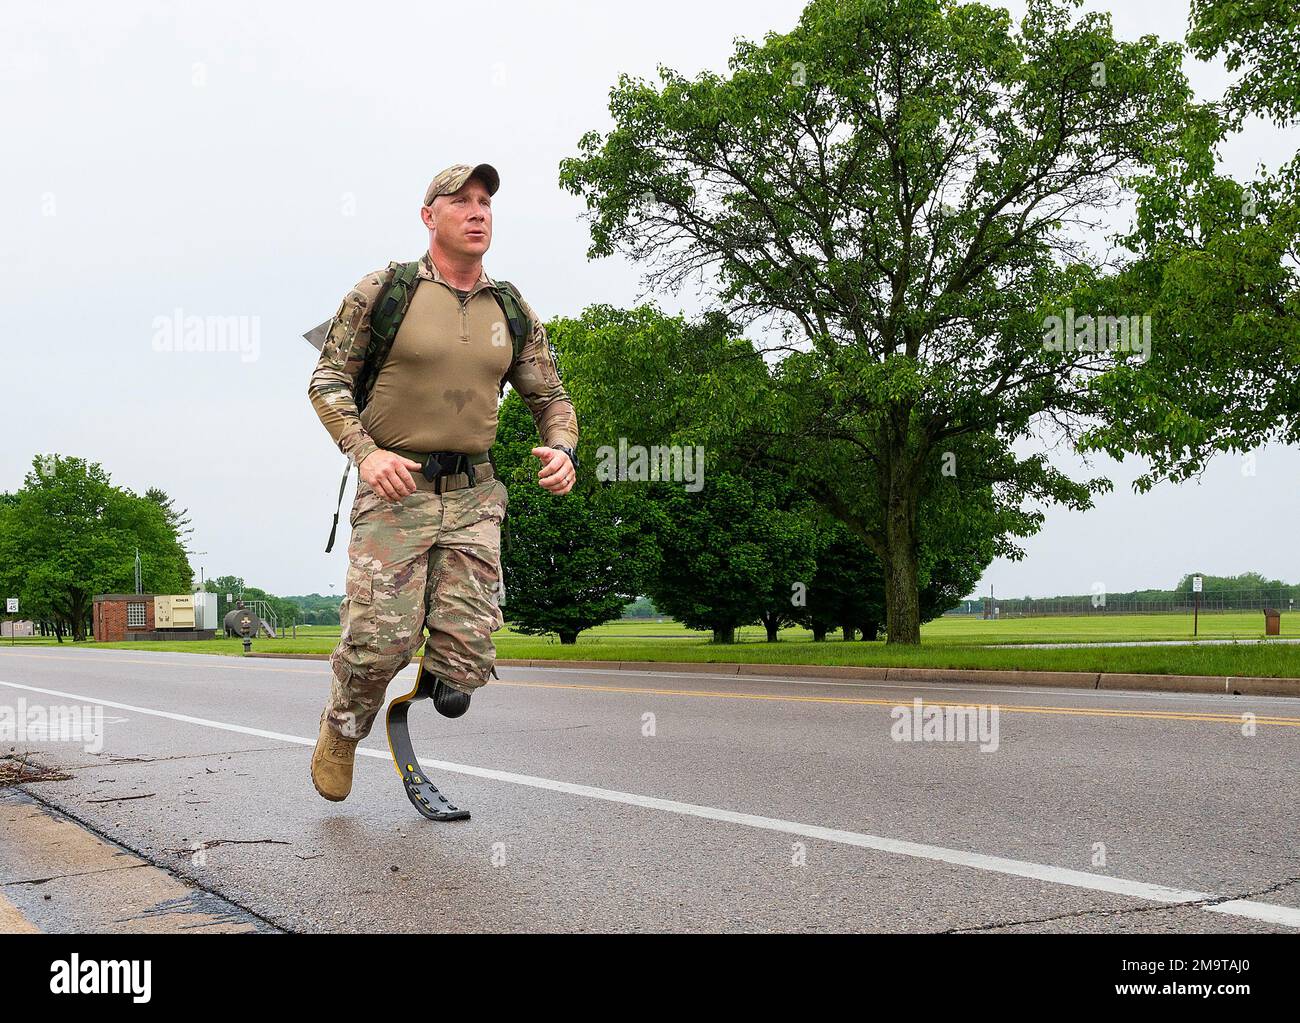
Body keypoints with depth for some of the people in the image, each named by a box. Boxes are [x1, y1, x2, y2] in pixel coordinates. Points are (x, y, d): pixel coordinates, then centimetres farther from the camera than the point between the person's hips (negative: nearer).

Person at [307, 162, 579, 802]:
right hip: (395, 488, -3)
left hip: (473, 495, 3)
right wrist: (364, 451, -14)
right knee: (380, 641, -12)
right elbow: (327, 380, 1)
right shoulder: (382, 291, -1)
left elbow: (550, 396, 17)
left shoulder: (513, 313, 10)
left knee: (465, 663, -7)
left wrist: (562, 450, -4)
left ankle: (441, 677, 30)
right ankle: (341, 731, 20)